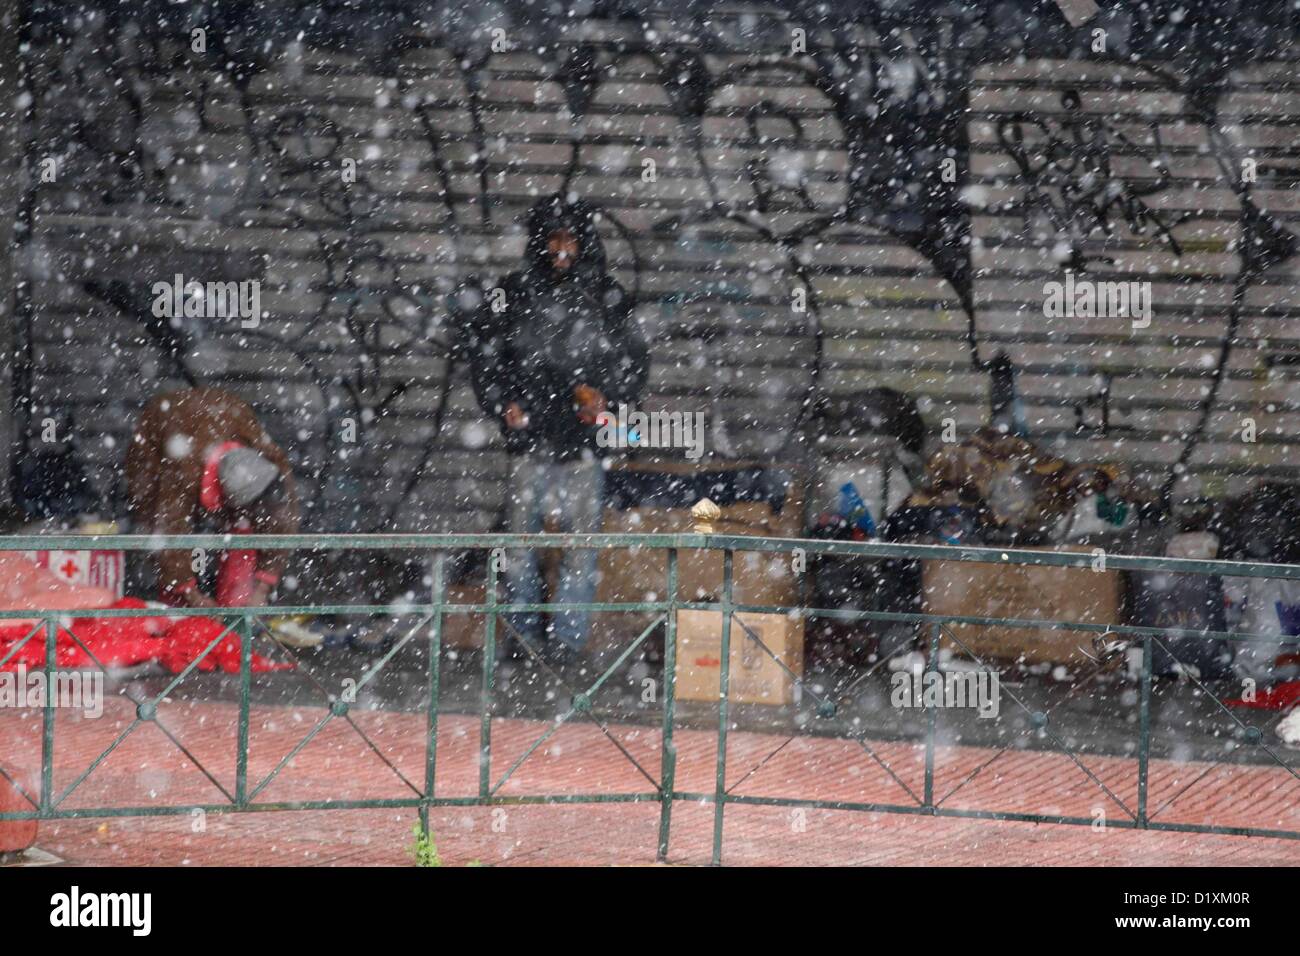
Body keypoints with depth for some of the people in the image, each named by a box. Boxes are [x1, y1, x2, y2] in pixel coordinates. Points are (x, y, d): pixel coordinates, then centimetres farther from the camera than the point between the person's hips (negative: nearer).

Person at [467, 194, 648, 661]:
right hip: (529, 432, 0)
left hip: (583, 437, 0)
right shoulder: (516, 294, 6)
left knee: (582, 533, -3)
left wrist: (605, 395, -5)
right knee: (521, 528, 1)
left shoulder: (607, 297, 7)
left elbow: (633, 359, 12)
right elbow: (483, 352, 12)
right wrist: (503, 403, -1)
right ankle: (523, 627, 13)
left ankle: (568, 635, 3)